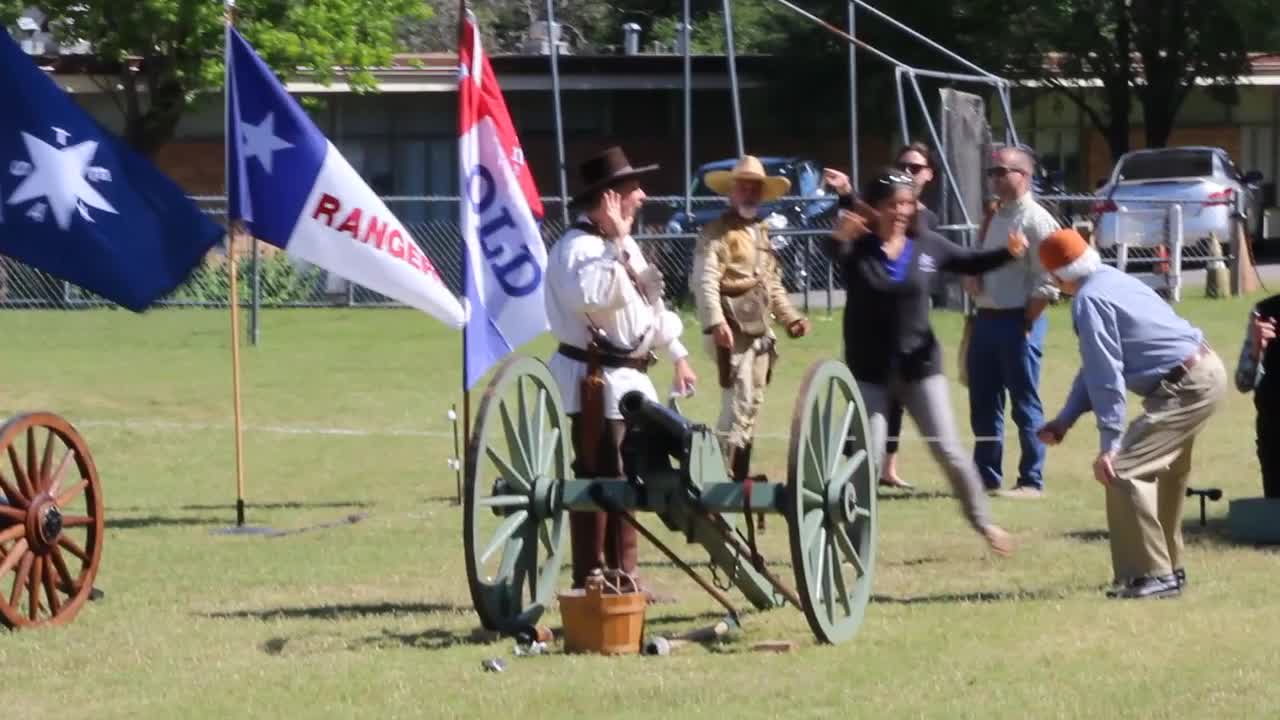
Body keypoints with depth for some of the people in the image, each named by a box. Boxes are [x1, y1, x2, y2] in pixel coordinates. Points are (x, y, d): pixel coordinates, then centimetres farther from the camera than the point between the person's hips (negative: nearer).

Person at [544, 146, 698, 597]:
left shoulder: (623, 246, 16)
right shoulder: (579, 247, -16)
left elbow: (650, 303, 27)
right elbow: (592, 298, -34)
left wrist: (677, 355, 29)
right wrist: (616, 245, -30)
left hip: (629, 378, 10)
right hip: (596, 381, -10)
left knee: (626, 480, 15)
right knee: (598, 479, -8)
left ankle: (623, 575, 24)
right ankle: (590, 581, -4)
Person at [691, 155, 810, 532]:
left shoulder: (762, 233, 22)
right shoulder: (716, 232, -5)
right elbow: (705, 280, -17)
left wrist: (790, 317, 15)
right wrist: (716, 323, -28)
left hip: (760, 333, 9)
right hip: (733, 331, -8)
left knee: (750, 410, 12)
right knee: (737, 409, -15)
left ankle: (739, 480, 19)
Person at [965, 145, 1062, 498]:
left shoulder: (1036, 220, -12)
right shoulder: (992, 218, 15)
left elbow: (1046, 283, -17)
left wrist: (1026, 323, -14)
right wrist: (971, 279, 3)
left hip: (1018, 322, -8)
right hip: (985, 319, 8)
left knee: (1025, 405, -1)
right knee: (983, 405, 12)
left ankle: (1031, 482, 5)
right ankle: (986, 477, 22)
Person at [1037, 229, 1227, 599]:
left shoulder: (1090, 301, -16)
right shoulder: (1110, 280, 15)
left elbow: (1107, 376, -20)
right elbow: (1095, 367, 20)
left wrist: (1110, 441, -21)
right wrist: (1064, 420, 18)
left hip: (1186, 386, -11)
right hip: (1207, 372, 11)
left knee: (1122, 470, -13)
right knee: (1164, 471, 24)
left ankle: (1152, 574, -10)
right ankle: (1168, 568, 36)